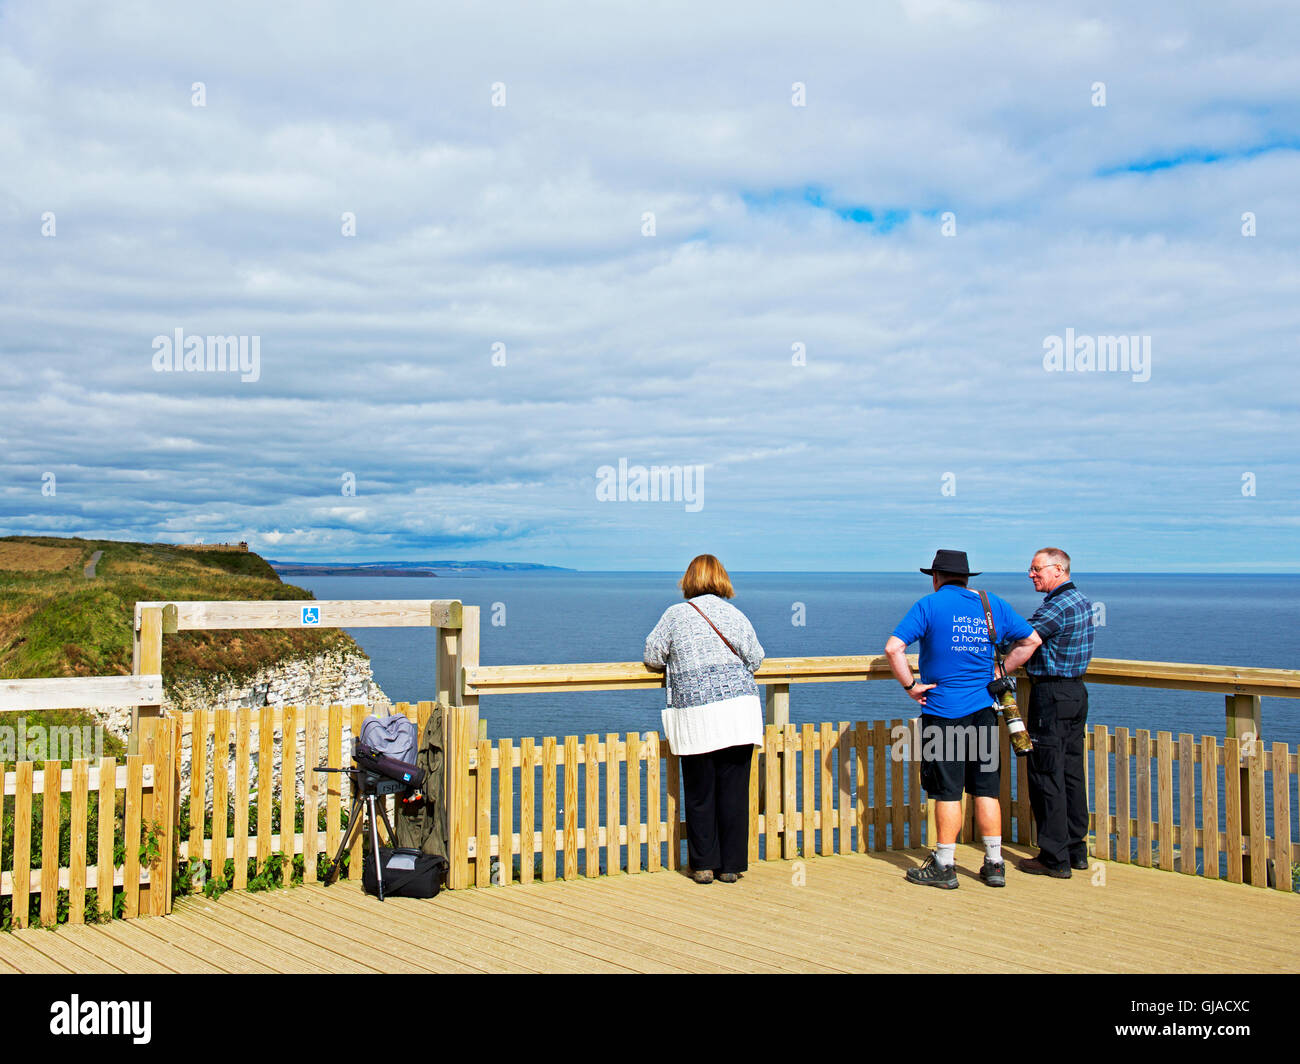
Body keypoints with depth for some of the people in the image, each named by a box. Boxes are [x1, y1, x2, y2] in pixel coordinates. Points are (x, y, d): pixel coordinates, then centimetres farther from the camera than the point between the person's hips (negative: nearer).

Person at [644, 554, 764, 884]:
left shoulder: (675, 614, 3)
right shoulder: (736, 615, 5)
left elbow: (653, 656, 6)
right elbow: (755, 659, 7)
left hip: (694, 716, -1)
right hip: (738, 709, 1)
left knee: (700, 793, 8)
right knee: (734, 790, 4)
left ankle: (704, 864, 10)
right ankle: (731, 865, 8)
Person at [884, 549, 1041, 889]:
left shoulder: (930, 605, -5)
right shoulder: (993, 604, 9)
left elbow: (894, 648, -15)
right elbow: (1031, 640, 17)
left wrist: (910, 685, -6)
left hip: (943, 709, -4)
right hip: (984, 709, 4)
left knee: (948, 791, 0)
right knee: (985, 788, 10)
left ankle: (944, 866, 7)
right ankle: (994, 864, 14)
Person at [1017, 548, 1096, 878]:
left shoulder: (1057, 607, -18)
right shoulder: (1082, 601, 12)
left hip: (1052, 695, -9)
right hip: (1076, 691, 9)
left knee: (1046, 776, -4)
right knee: (1071, 772, 14)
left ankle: (1054, 858, -1)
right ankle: (1076, 849, 20)